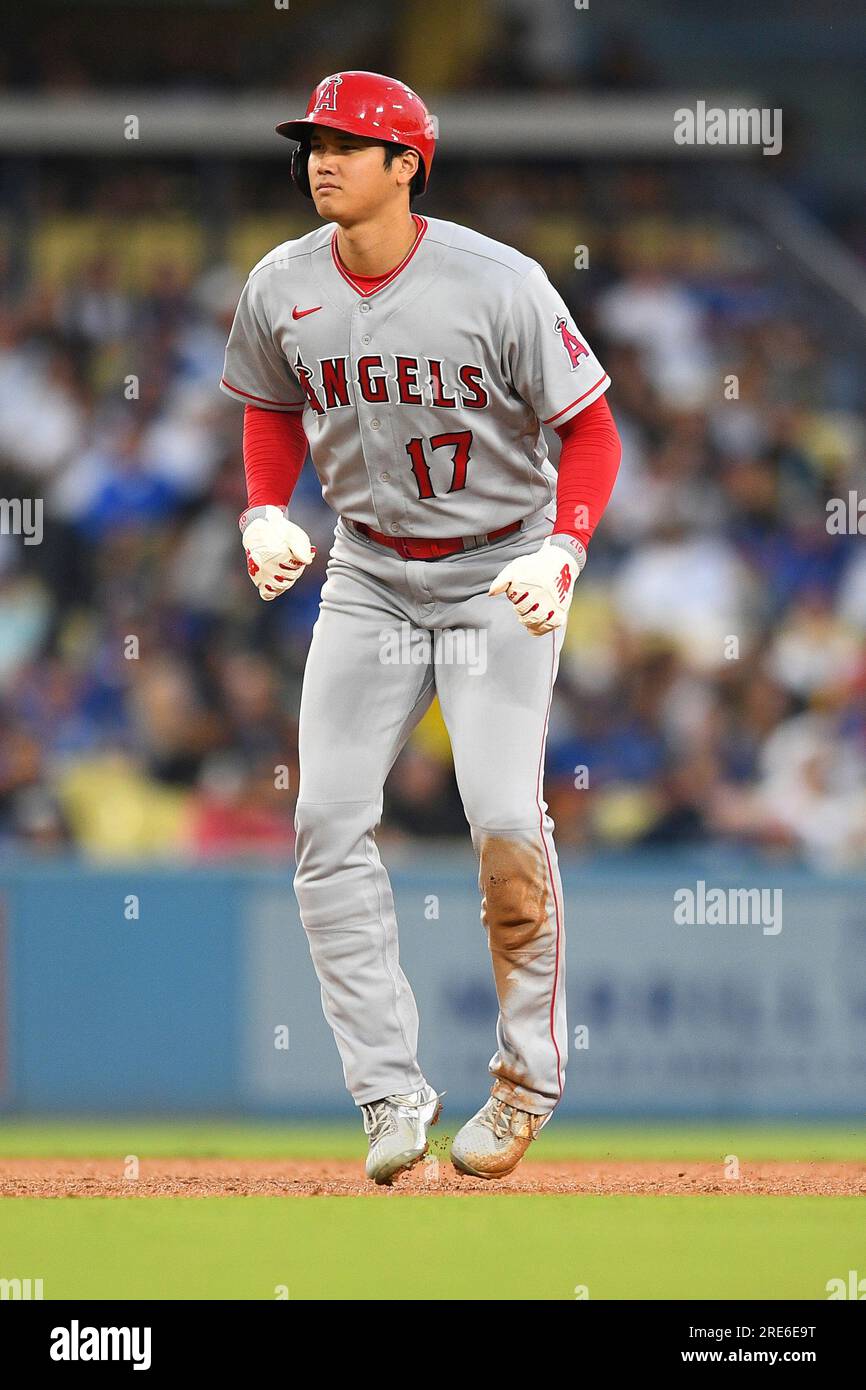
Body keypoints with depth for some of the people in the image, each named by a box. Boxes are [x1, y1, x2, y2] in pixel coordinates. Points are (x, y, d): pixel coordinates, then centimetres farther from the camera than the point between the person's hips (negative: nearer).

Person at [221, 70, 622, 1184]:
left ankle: (529, 1079, 4)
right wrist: (265, 516, -3)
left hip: (501, 570, -4)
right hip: (367, 577, 4)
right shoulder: (281, 288, -5)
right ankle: (391, 1090, 1)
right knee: (329, 821, -6)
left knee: (505, 819, -16)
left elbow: (590, 429, -11)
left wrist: (561, 552, -25)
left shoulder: (499, 285, -19)